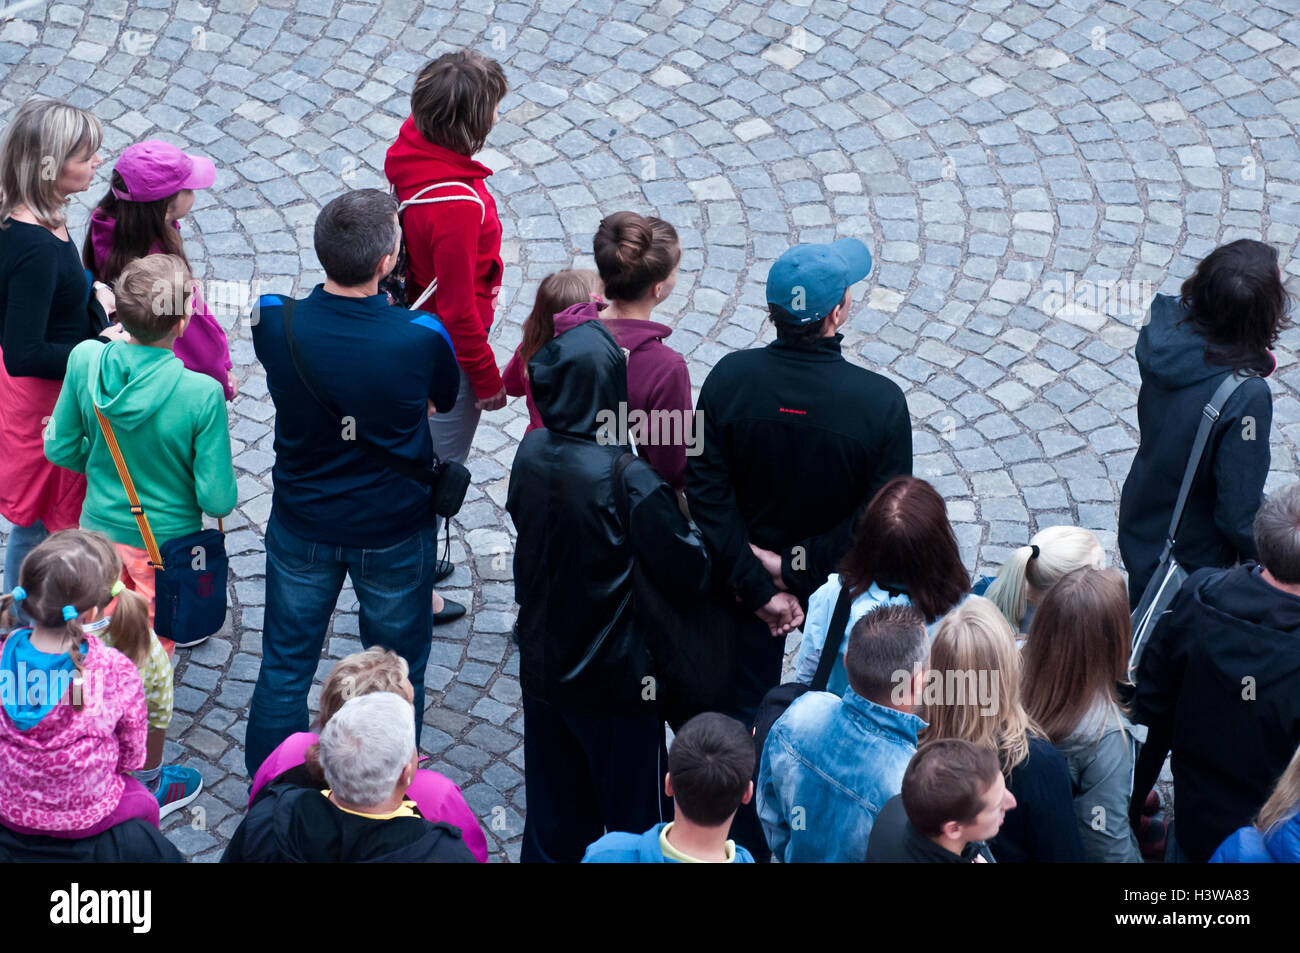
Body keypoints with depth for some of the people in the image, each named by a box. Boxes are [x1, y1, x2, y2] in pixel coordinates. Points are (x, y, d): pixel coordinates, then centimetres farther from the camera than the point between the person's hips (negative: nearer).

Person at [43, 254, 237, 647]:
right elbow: (218, 500, -23)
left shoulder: (84, 359, -20)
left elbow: (60, 449, -5)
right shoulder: (203, 394, -31)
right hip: (167, 540, -3)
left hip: (100, 527, 3)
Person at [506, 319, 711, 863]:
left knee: (554, 821, 21)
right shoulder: (628, 481, -27)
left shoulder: (531, 453, -9)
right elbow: (688, 574, -19)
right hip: (617, 678, -6)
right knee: (635, 816, 13)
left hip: (542, 669, 6)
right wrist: (692, 536, 0)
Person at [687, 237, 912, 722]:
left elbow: (707, 495, -18)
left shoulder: (729, 378, -19)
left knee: (742, 706, 20)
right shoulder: (881, 401, -25)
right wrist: (798, 570, -16)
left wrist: (759, 588, -15)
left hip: (750, 584, 2)